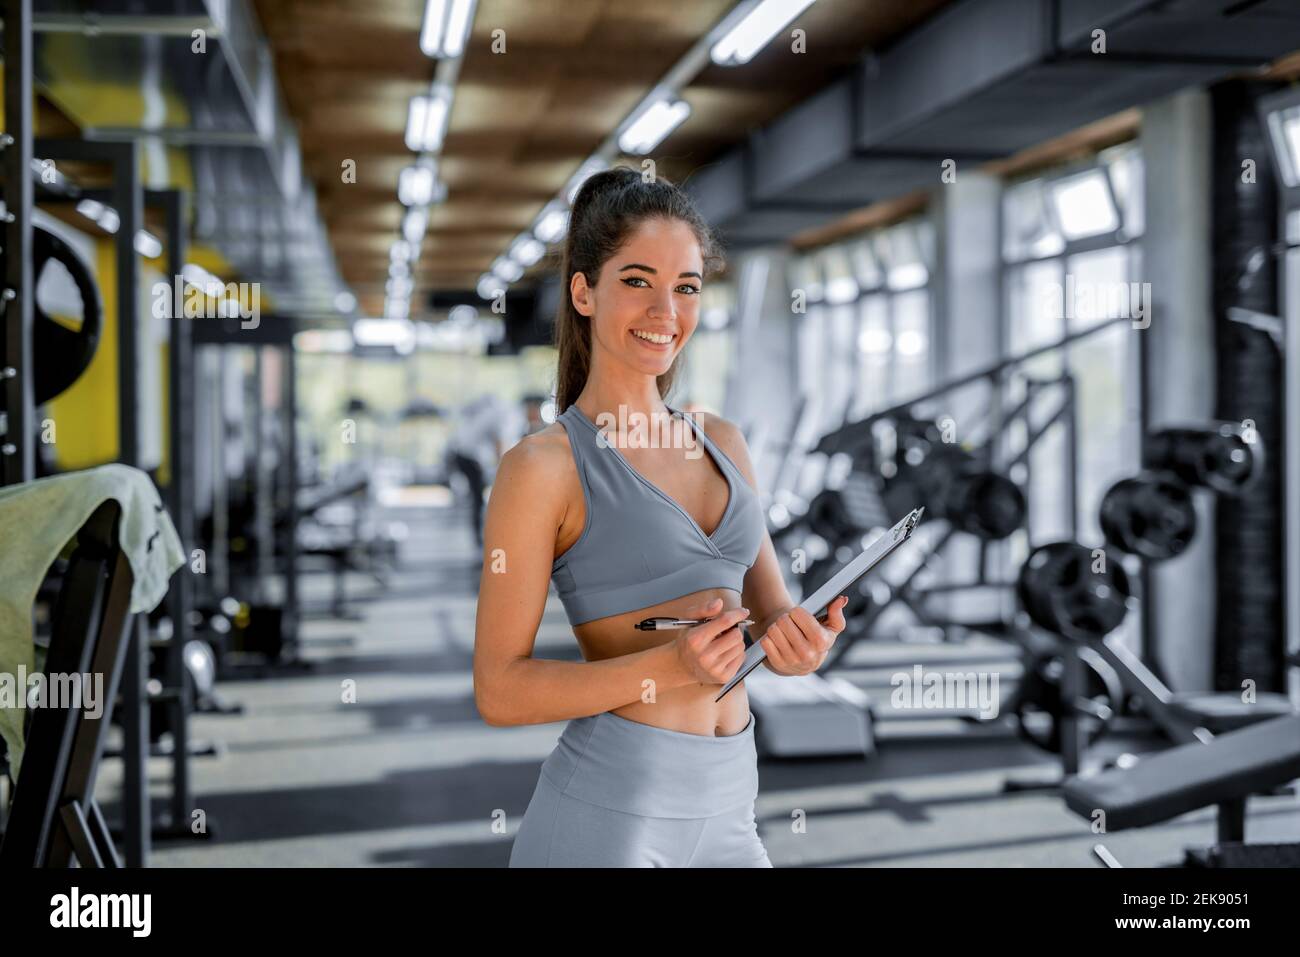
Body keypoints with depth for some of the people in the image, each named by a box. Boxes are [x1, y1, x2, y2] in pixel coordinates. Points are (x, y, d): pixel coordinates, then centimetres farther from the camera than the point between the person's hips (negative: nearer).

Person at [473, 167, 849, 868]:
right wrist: (671, 664, -22)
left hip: (726, 810, 6)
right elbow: (499, 690, -11)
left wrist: (802, 643, -9)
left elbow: (774, 613, 14)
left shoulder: (721, 442, 9)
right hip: (608, 811, -6)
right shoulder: (545, 466, -9)